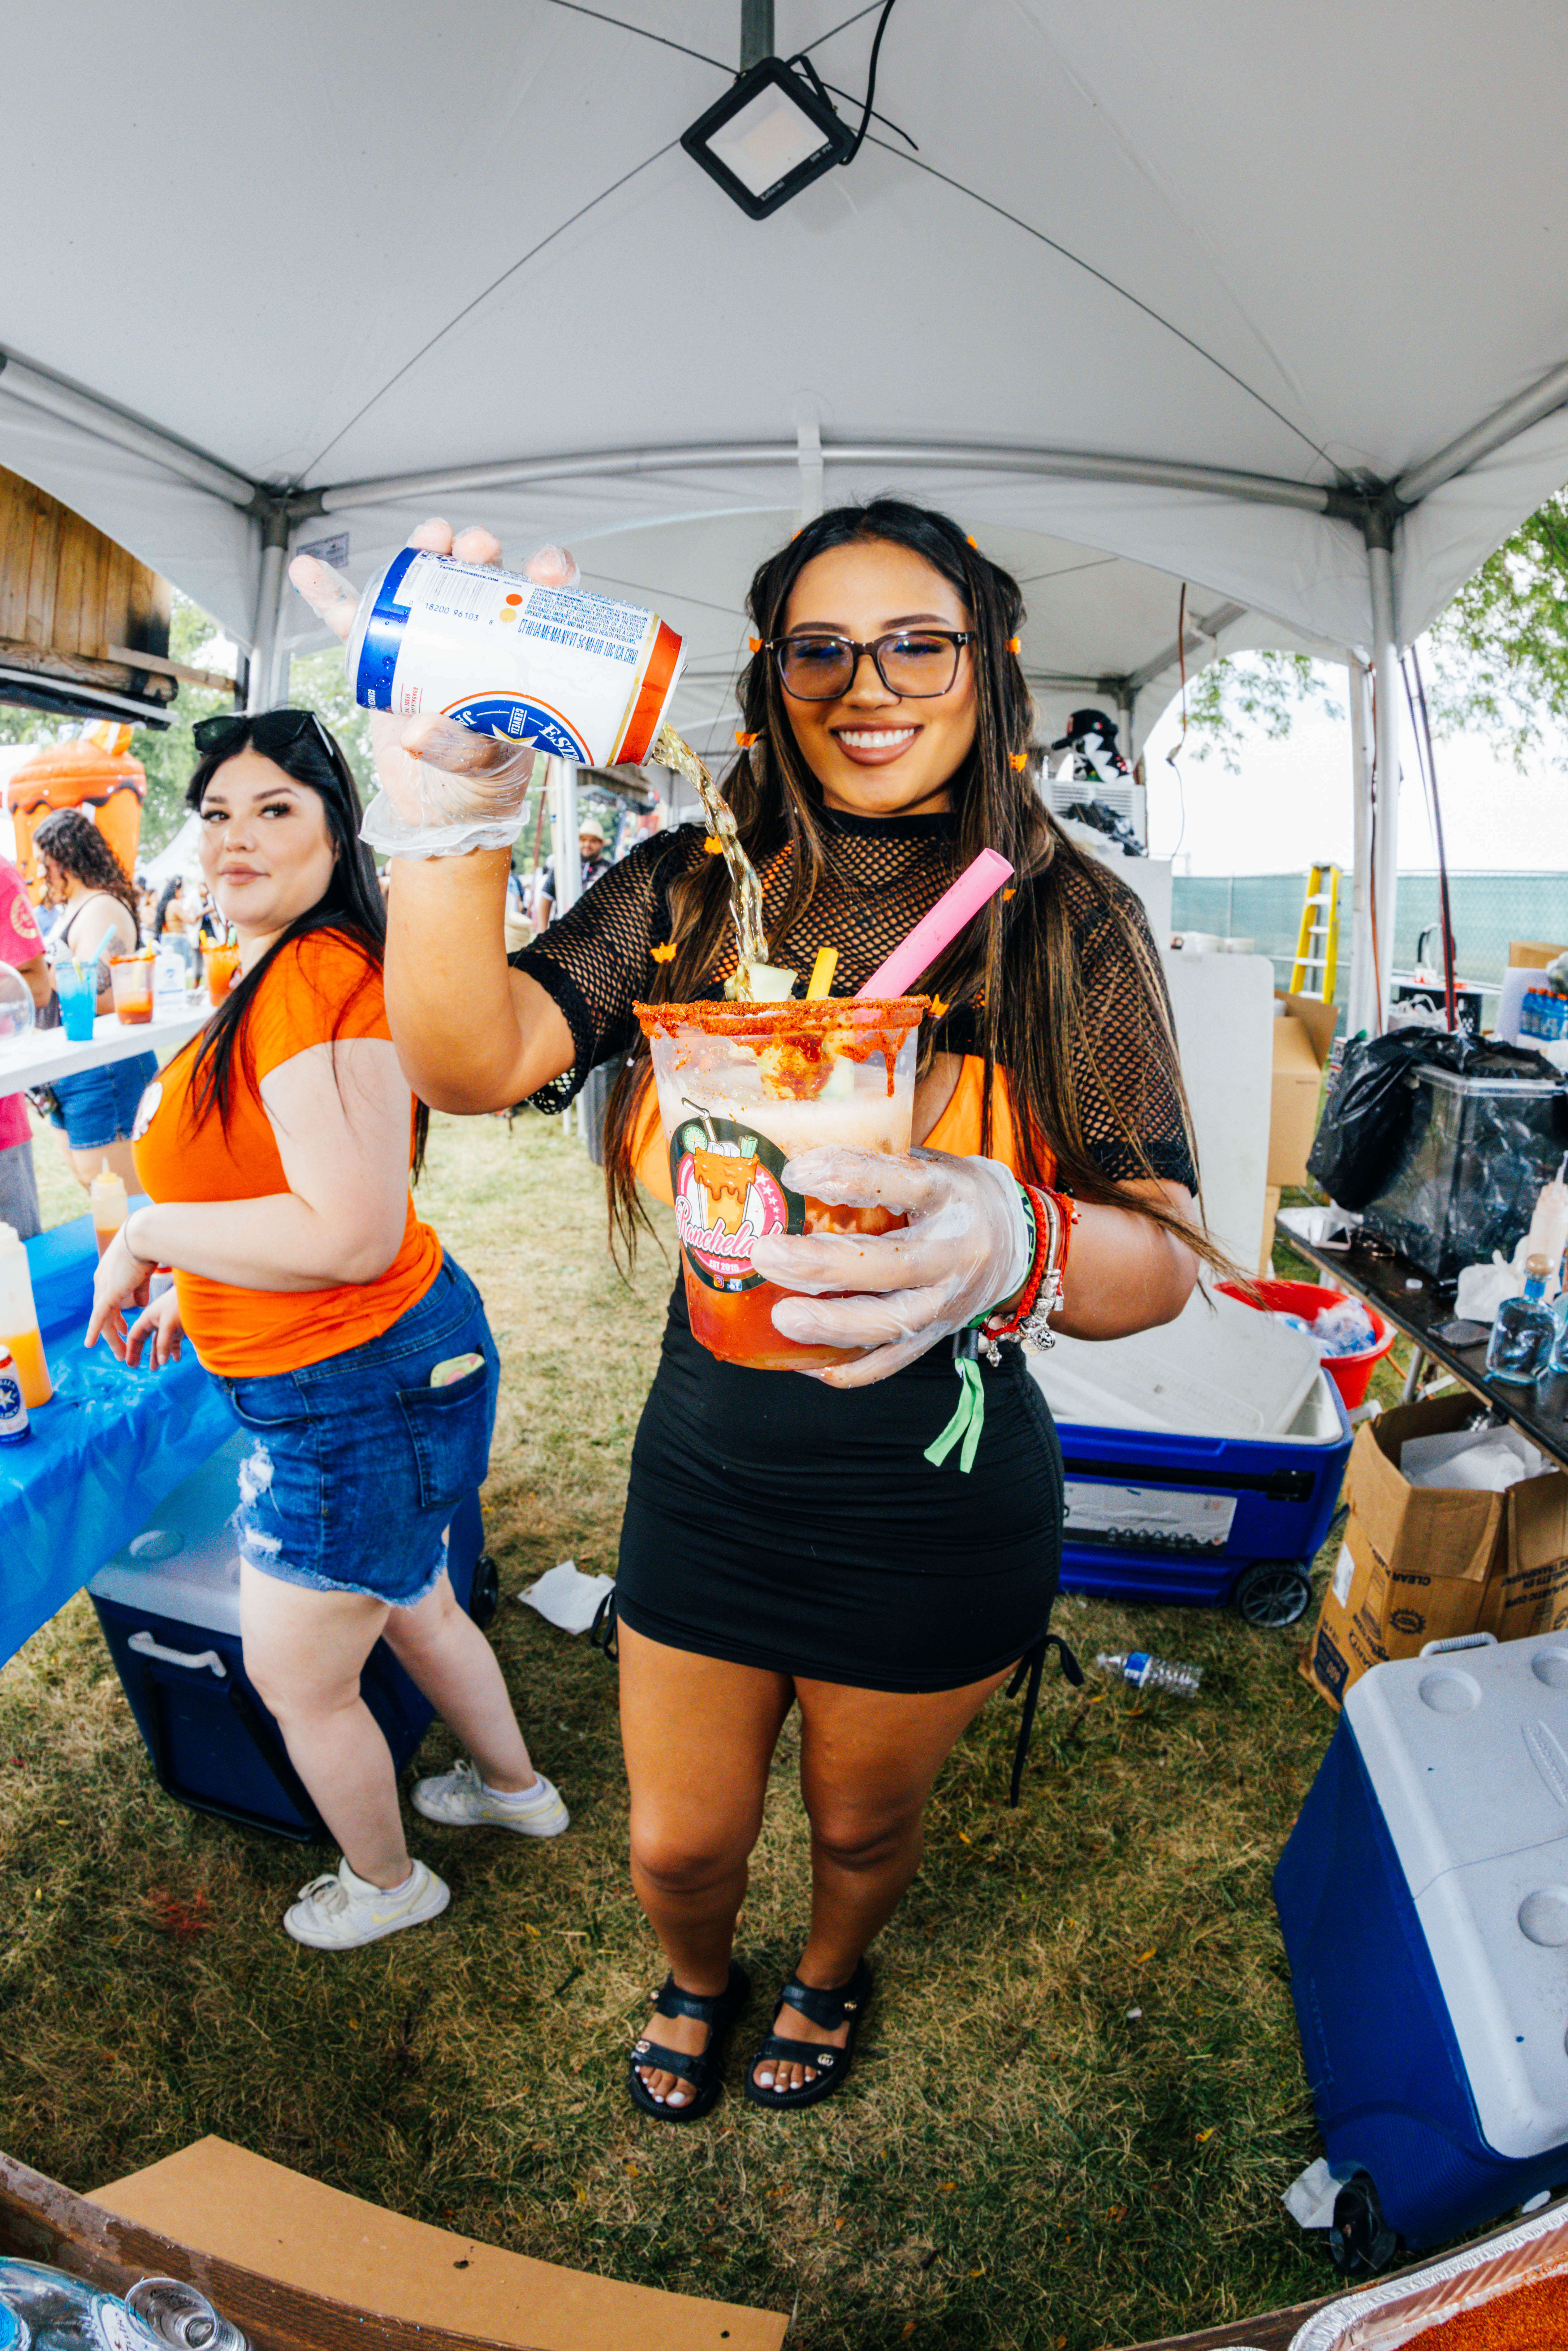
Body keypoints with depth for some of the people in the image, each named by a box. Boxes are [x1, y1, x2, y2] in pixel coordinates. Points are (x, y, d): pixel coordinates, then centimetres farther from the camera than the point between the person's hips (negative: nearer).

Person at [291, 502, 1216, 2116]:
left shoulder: (1067, 918, -10)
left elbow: (1168, 1257, -17)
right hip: (710, 1471, 2)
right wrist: (451, 815, -34)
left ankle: (829, 1977, 63)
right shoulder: (693, 889, -5)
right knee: (679, 1843, 21)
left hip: (942, 1506, -1)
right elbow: (472, 1061, -19)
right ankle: (696, 1980, 60)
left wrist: (1014, 1250, -39)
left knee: (863, 1822, 24)